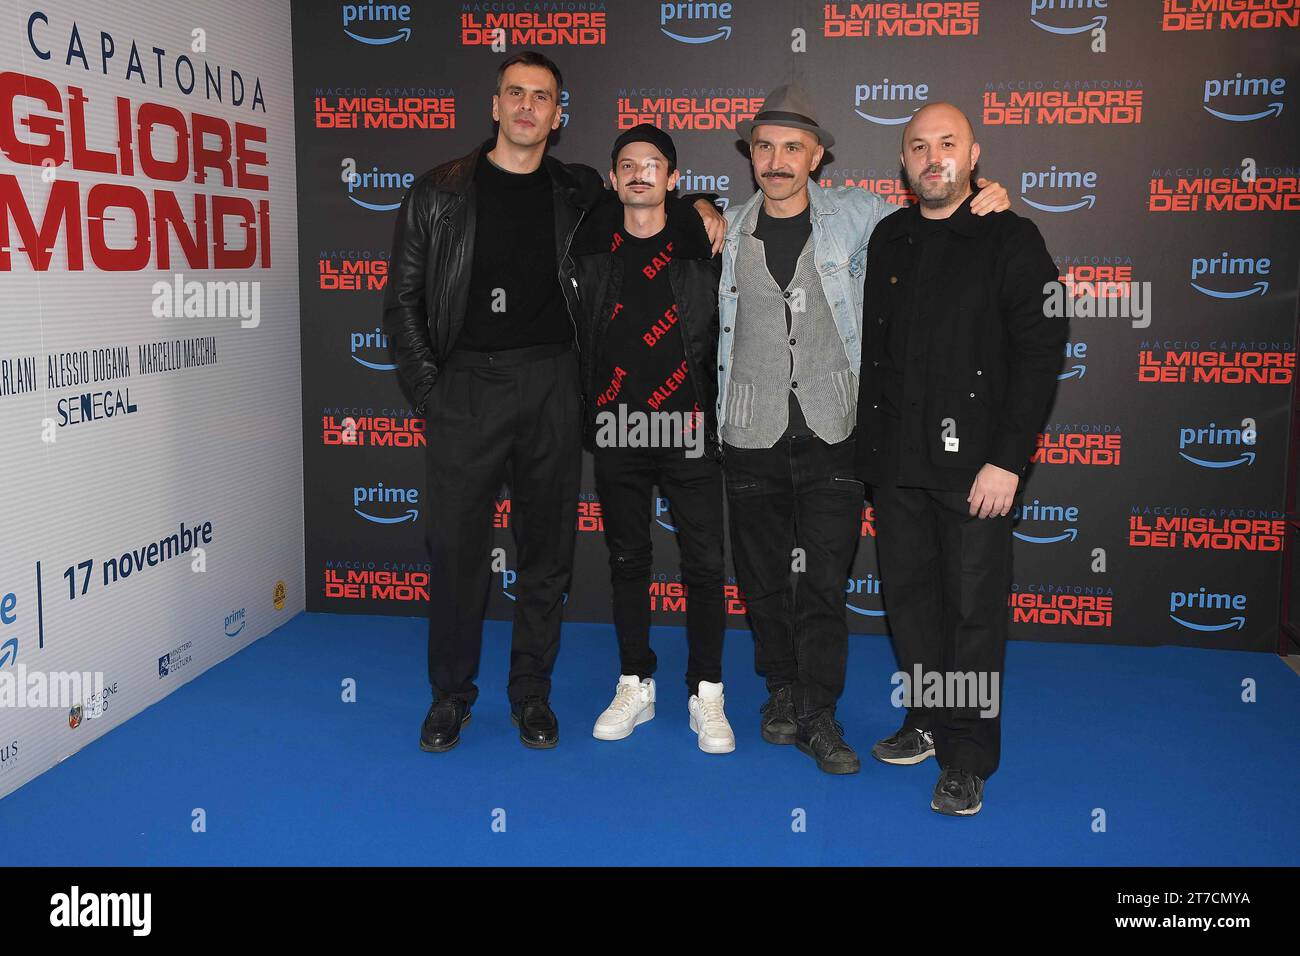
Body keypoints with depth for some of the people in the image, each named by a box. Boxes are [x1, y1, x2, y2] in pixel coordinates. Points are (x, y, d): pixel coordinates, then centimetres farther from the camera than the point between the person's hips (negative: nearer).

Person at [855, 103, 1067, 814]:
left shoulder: (1010, 239, -3)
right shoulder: (888, 239, 12)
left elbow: (1041, 351, -8)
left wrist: (1007, 459, -15)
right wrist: (870, 442, 8)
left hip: (974, 462, -5)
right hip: (894, 460, 5)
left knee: (974, 607, 1)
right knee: (908, 595, 12)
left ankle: (968, 757, 13)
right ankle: (926, 723, 30)